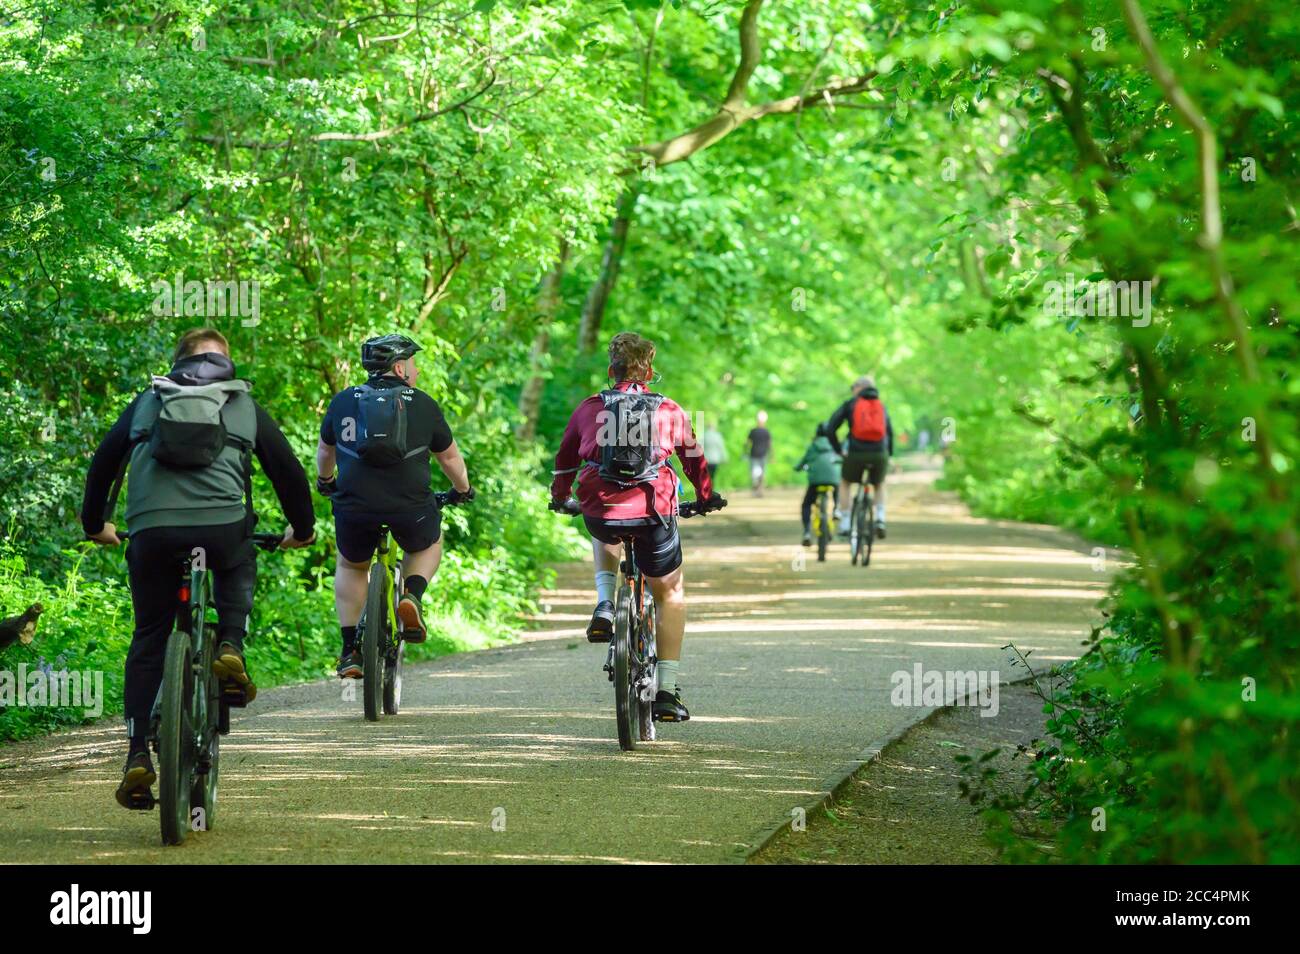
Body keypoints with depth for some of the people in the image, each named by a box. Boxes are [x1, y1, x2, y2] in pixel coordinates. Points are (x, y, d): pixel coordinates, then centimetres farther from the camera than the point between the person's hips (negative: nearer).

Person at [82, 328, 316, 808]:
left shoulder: (146, 403, 24)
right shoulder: (245, 407, 21)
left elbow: (103, 462, 28)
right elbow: (287, 468, 22)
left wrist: (94, 523, 41)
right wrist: (302, 528, 37)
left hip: (151, 531, 1)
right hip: (223, 528, -1)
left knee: (148, 641, 14)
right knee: (238, 570, 35)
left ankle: (138, 755, 4)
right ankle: (230, 647, 9)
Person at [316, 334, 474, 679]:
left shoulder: (343, 401, 11)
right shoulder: (423, 404, 7)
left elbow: (325, 450, 27)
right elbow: (449, 457, 18)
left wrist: (325, 481, 48)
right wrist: (462, 489, 38)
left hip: (354, 505, 1)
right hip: (410, 507, -1)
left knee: (351, 567, 28)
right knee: (428, 547, 31)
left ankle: (350, 650, 21)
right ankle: (412, 595, 3)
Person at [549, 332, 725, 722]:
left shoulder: (589, 408, 9)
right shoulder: (669, 411, 8)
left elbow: (565, 458, 21)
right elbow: (694, 458, 21)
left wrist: (559, 496, 40)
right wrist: (707, 497, 40)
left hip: (598, 510, 1)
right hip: (652, 514, -1)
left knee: (605, 536, 39)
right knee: (671, 593, 18)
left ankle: (604, 606, 14)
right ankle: (668, 692, 11)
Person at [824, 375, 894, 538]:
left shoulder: (849, 404, 9)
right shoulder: (881, 405, 18)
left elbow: (830, 429, 3)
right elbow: (890, 432, 21)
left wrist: (838, 450, 13)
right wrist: (889, 455, 30)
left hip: (856, 453, -2)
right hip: (880, 454, 2)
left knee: (845, 483, 26)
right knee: (879, 485, 30)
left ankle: (845, 524, 20)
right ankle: (880, 519, 8)